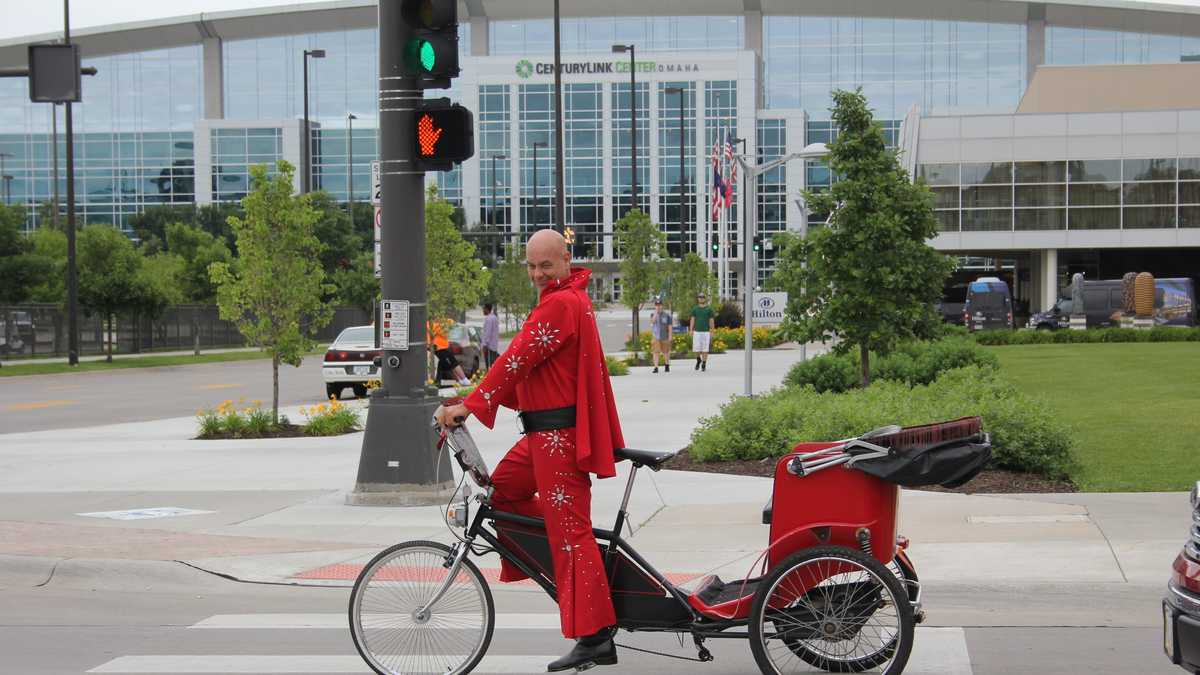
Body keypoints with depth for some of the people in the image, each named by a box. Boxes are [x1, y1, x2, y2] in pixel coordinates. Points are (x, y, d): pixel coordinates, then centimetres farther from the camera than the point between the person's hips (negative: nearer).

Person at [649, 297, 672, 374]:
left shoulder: (666, 315, 0)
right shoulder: (653, 314, 2)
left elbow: (670, 326, 0)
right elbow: (653, 321, -20)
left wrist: (670, 336, -6)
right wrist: (656, 311, -19)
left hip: (665, 337, 0)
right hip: (655, 337, 0)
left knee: (666, 352, 11)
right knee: (655, 352, -8)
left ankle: (667, 366, 31)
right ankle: (656, 367, -7)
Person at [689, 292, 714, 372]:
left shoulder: (709, 309, 2)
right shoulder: (695, 309, 7)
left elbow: (711, 321, 3)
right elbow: (692, 320, 5)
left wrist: (712, 332, -2)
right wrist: (691, 330, -5)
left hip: (706, 332, -1)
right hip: (697, 331, 1)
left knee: (705, 349, -2)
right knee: (696, 348, -2)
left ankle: (704, 365, 6)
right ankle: (698, 360, 26)